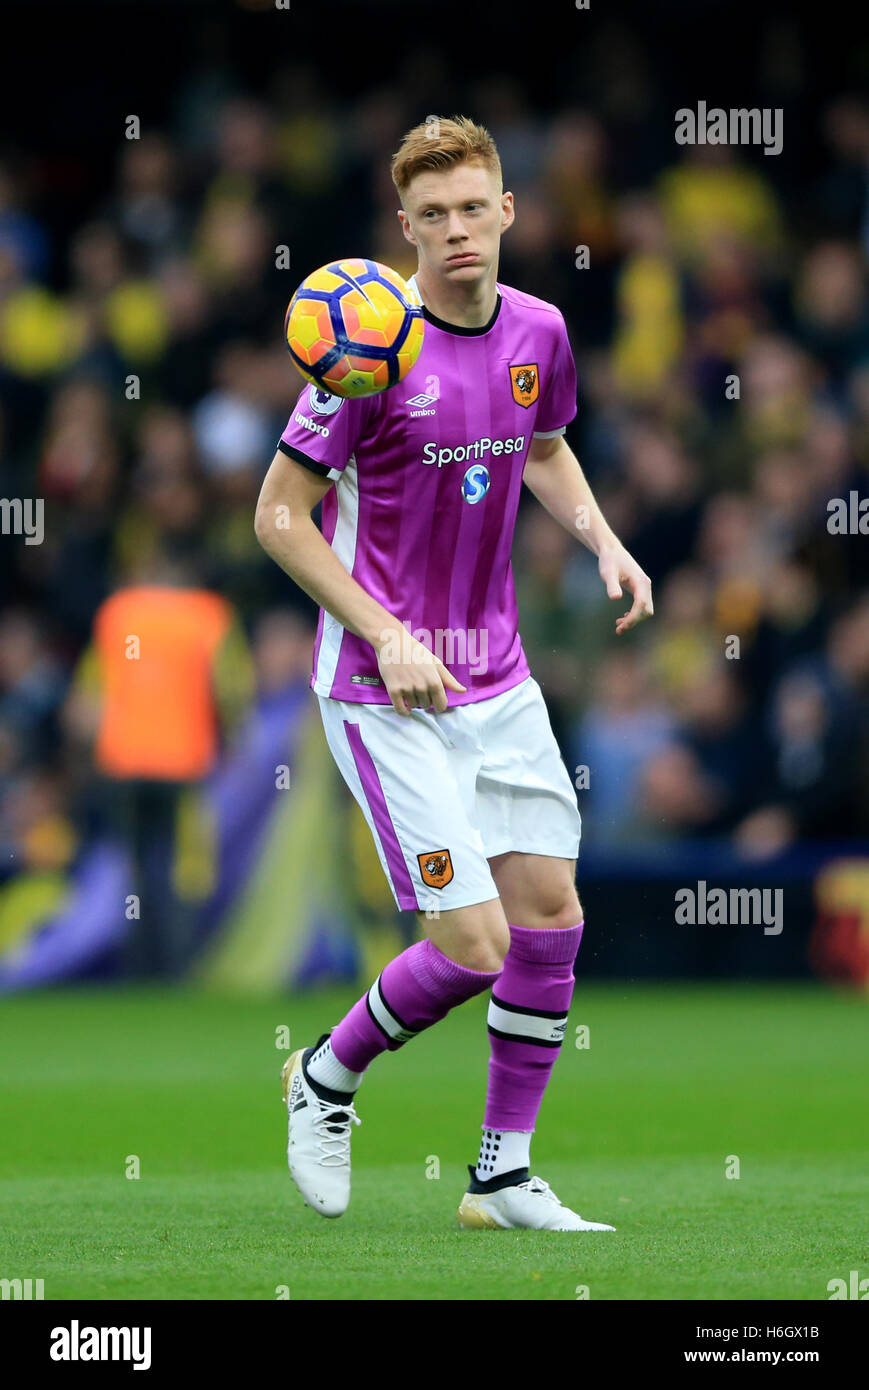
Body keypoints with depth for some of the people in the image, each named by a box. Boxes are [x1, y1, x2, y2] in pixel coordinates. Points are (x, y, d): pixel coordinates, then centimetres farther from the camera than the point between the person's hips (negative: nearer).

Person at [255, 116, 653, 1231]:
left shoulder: (539, 333, 2)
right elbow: (279, 515, -13)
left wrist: (603, 542, 5)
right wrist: (387, 635, -19)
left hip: (497, 676, 7)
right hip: (384, 694, -7)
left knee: (551, 913, 3)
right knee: (474, 943, -11)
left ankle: (504, 1176, 15)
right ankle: (326, 1077, 17)